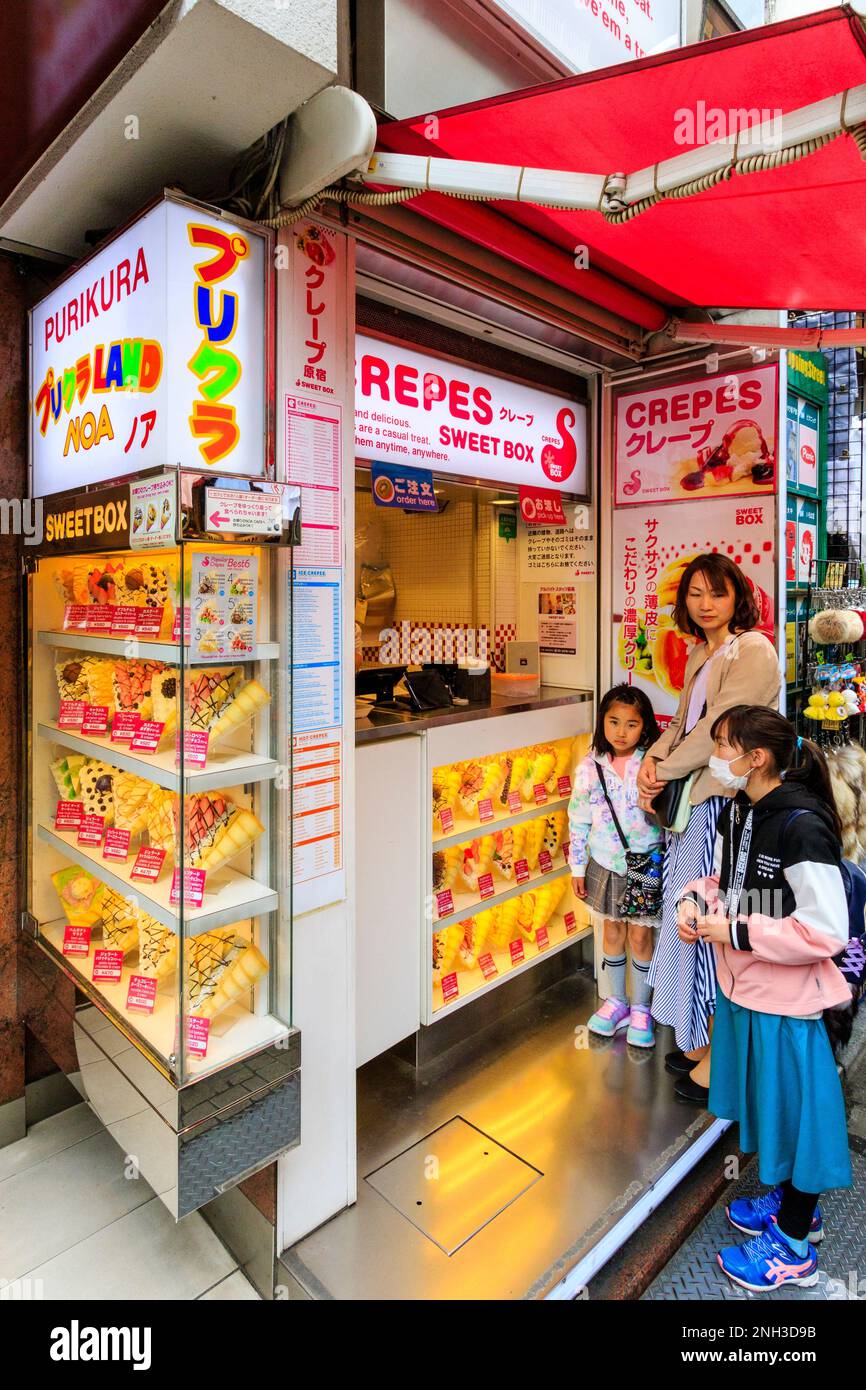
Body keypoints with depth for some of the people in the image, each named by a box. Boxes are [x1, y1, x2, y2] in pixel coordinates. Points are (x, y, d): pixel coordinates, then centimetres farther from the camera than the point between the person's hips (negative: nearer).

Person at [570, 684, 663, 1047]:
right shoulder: (590, 767, -7)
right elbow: (578, 820, 0)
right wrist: (577, 867, 3)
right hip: (605, 864, 2)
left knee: (640, 936, 10)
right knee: (612, 934, 17)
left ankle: (640, 1008, 31)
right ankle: (617, 1001, 37)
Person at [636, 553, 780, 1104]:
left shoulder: (753, 651, -13)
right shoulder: (700, 654, 14)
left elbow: (719, 729, -19)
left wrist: (665, 771, -11)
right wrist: (652, 760, -2)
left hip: (727, 804, -8)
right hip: (692, 802, 8)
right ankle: (699, 1035, 32)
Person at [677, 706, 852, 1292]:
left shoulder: (801, 825, -26)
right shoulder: (738, 810, 1)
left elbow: (827, 932, -25)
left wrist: (737, 931, -23)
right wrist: (696, 899, -5)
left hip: (785, 998, -8)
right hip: (741, 985, 8)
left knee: (793, 1107, 12)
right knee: (765, 1097, 25)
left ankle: (794, 1247, 34)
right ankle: (790, 1200, 50)